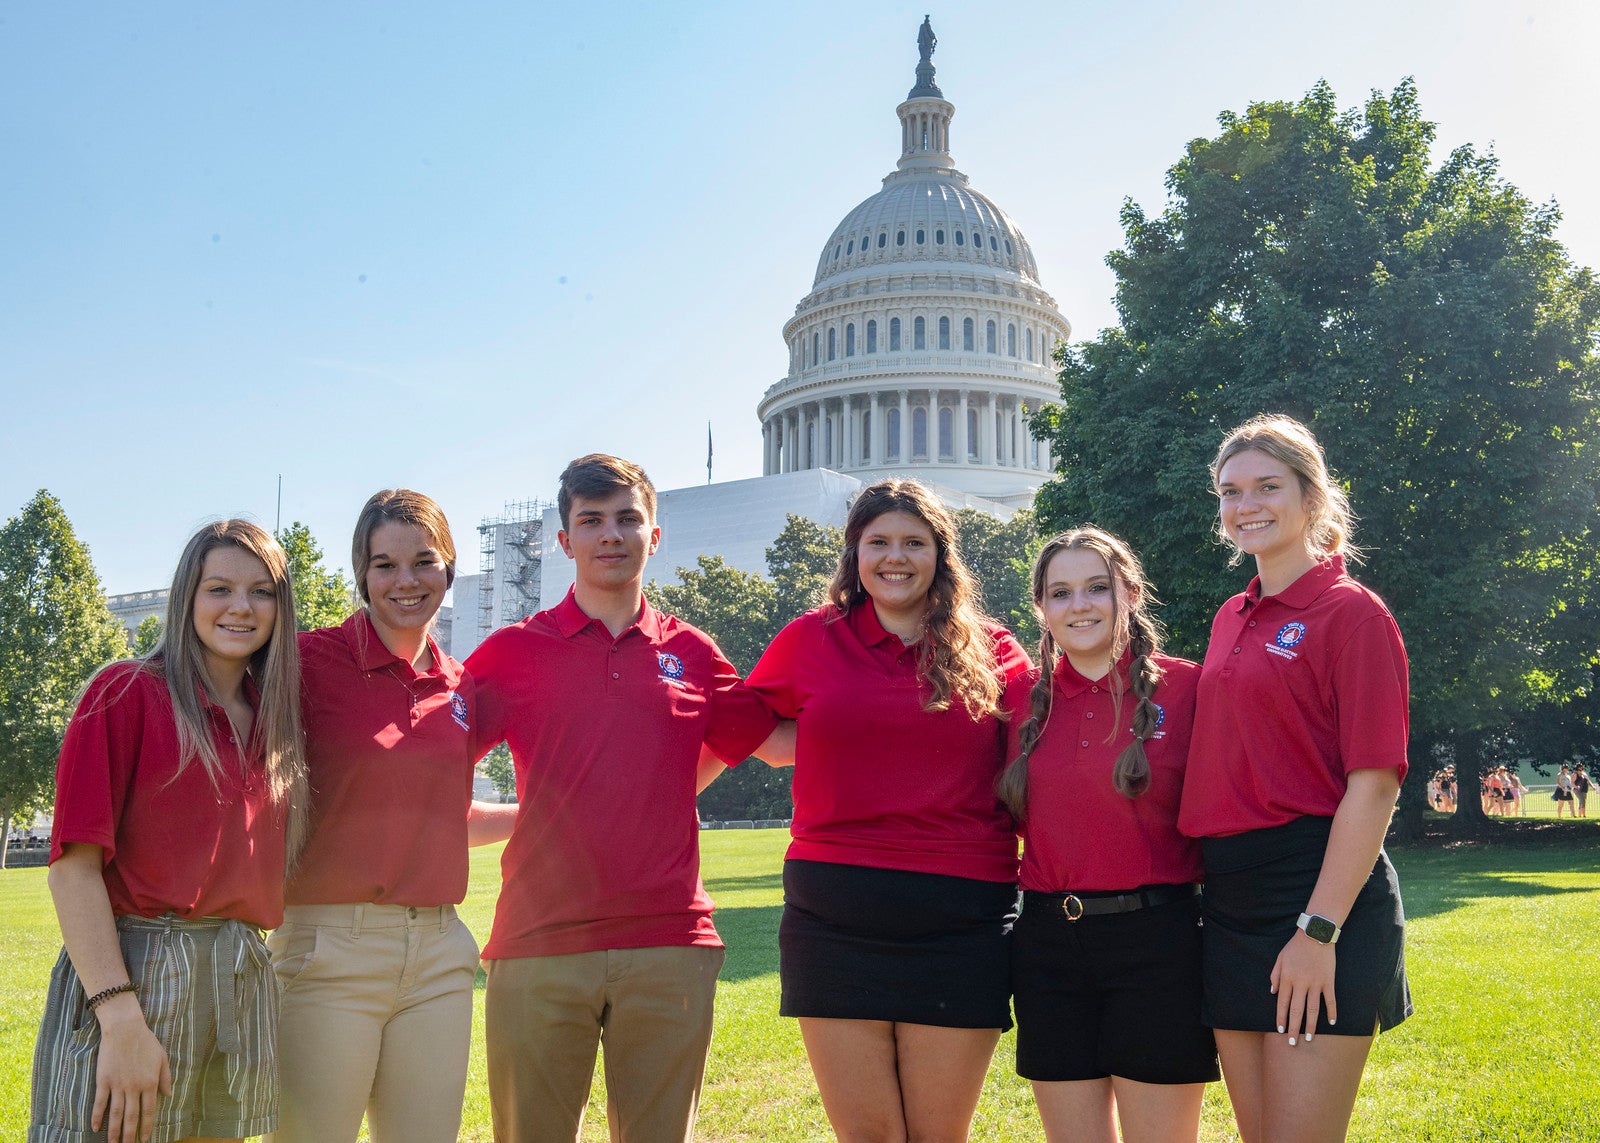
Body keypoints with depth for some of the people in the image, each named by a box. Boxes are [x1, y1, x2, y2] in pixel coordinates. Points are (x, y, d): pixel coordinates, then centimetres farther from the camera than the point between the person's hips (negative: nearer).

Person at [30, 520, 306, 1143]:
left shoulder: (273, 718, 13)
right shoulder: (128, 693, -4)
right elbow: (73, 866, -11)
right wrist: (121, 1018, -18)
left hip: (241, 987, 6)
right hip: (126, 976, -5)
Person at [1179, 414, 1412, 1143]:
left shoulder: (1352, 612, -7)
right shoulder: (1232, 619, 14)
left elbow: (1375, 781, -13)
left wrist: (1320, 928, -18)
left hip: (1321, 895, -7)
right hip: (1231, 903, 7)